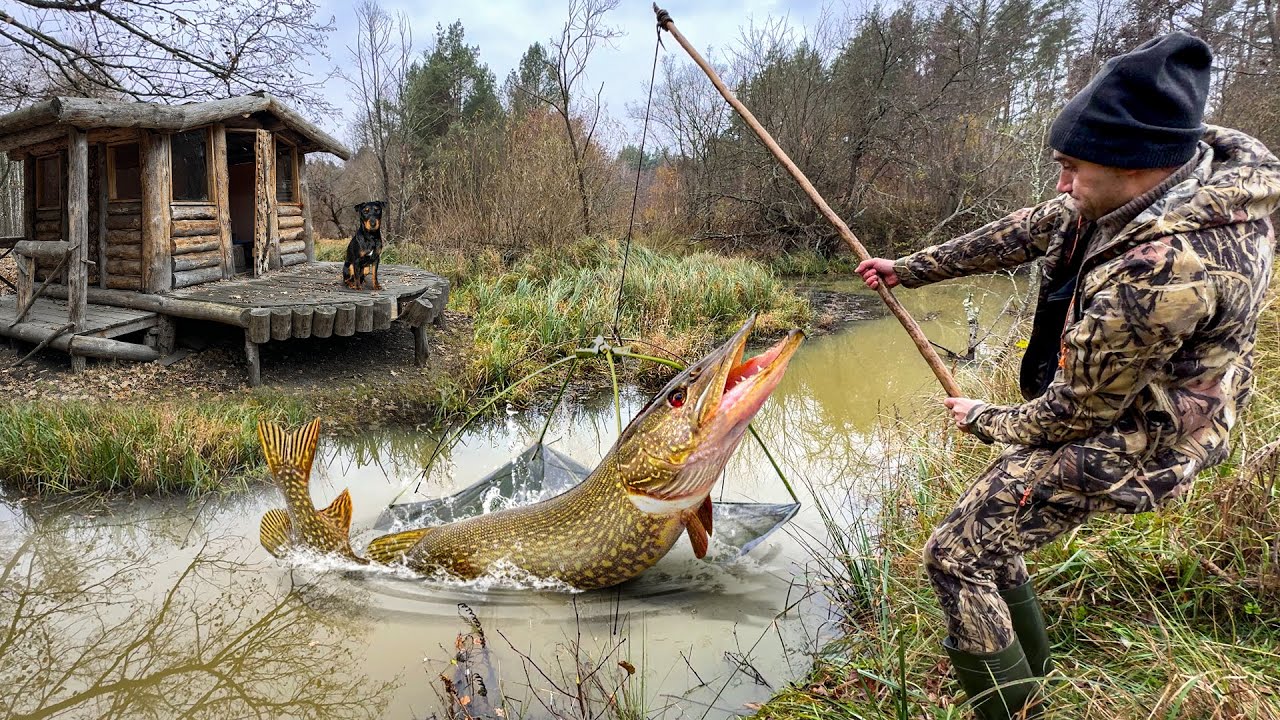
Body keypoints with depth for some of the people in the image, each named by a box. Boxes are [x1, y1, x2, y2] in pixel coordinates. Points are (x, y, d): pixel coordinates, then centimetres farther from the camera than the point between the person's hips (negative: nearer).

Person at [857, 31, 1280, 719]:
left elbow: (1074, 413, -24)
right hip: (1088, 401, 9)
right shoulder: (1187, 167, -6)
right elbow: (1025, 231, 5)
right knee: (989, 533, 21)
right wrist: (910, 267, 10)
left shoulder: (1164, 266, -36)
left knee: (955, 556, -4)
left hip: (1117, 446, -9)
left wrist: (985, 419, -4)